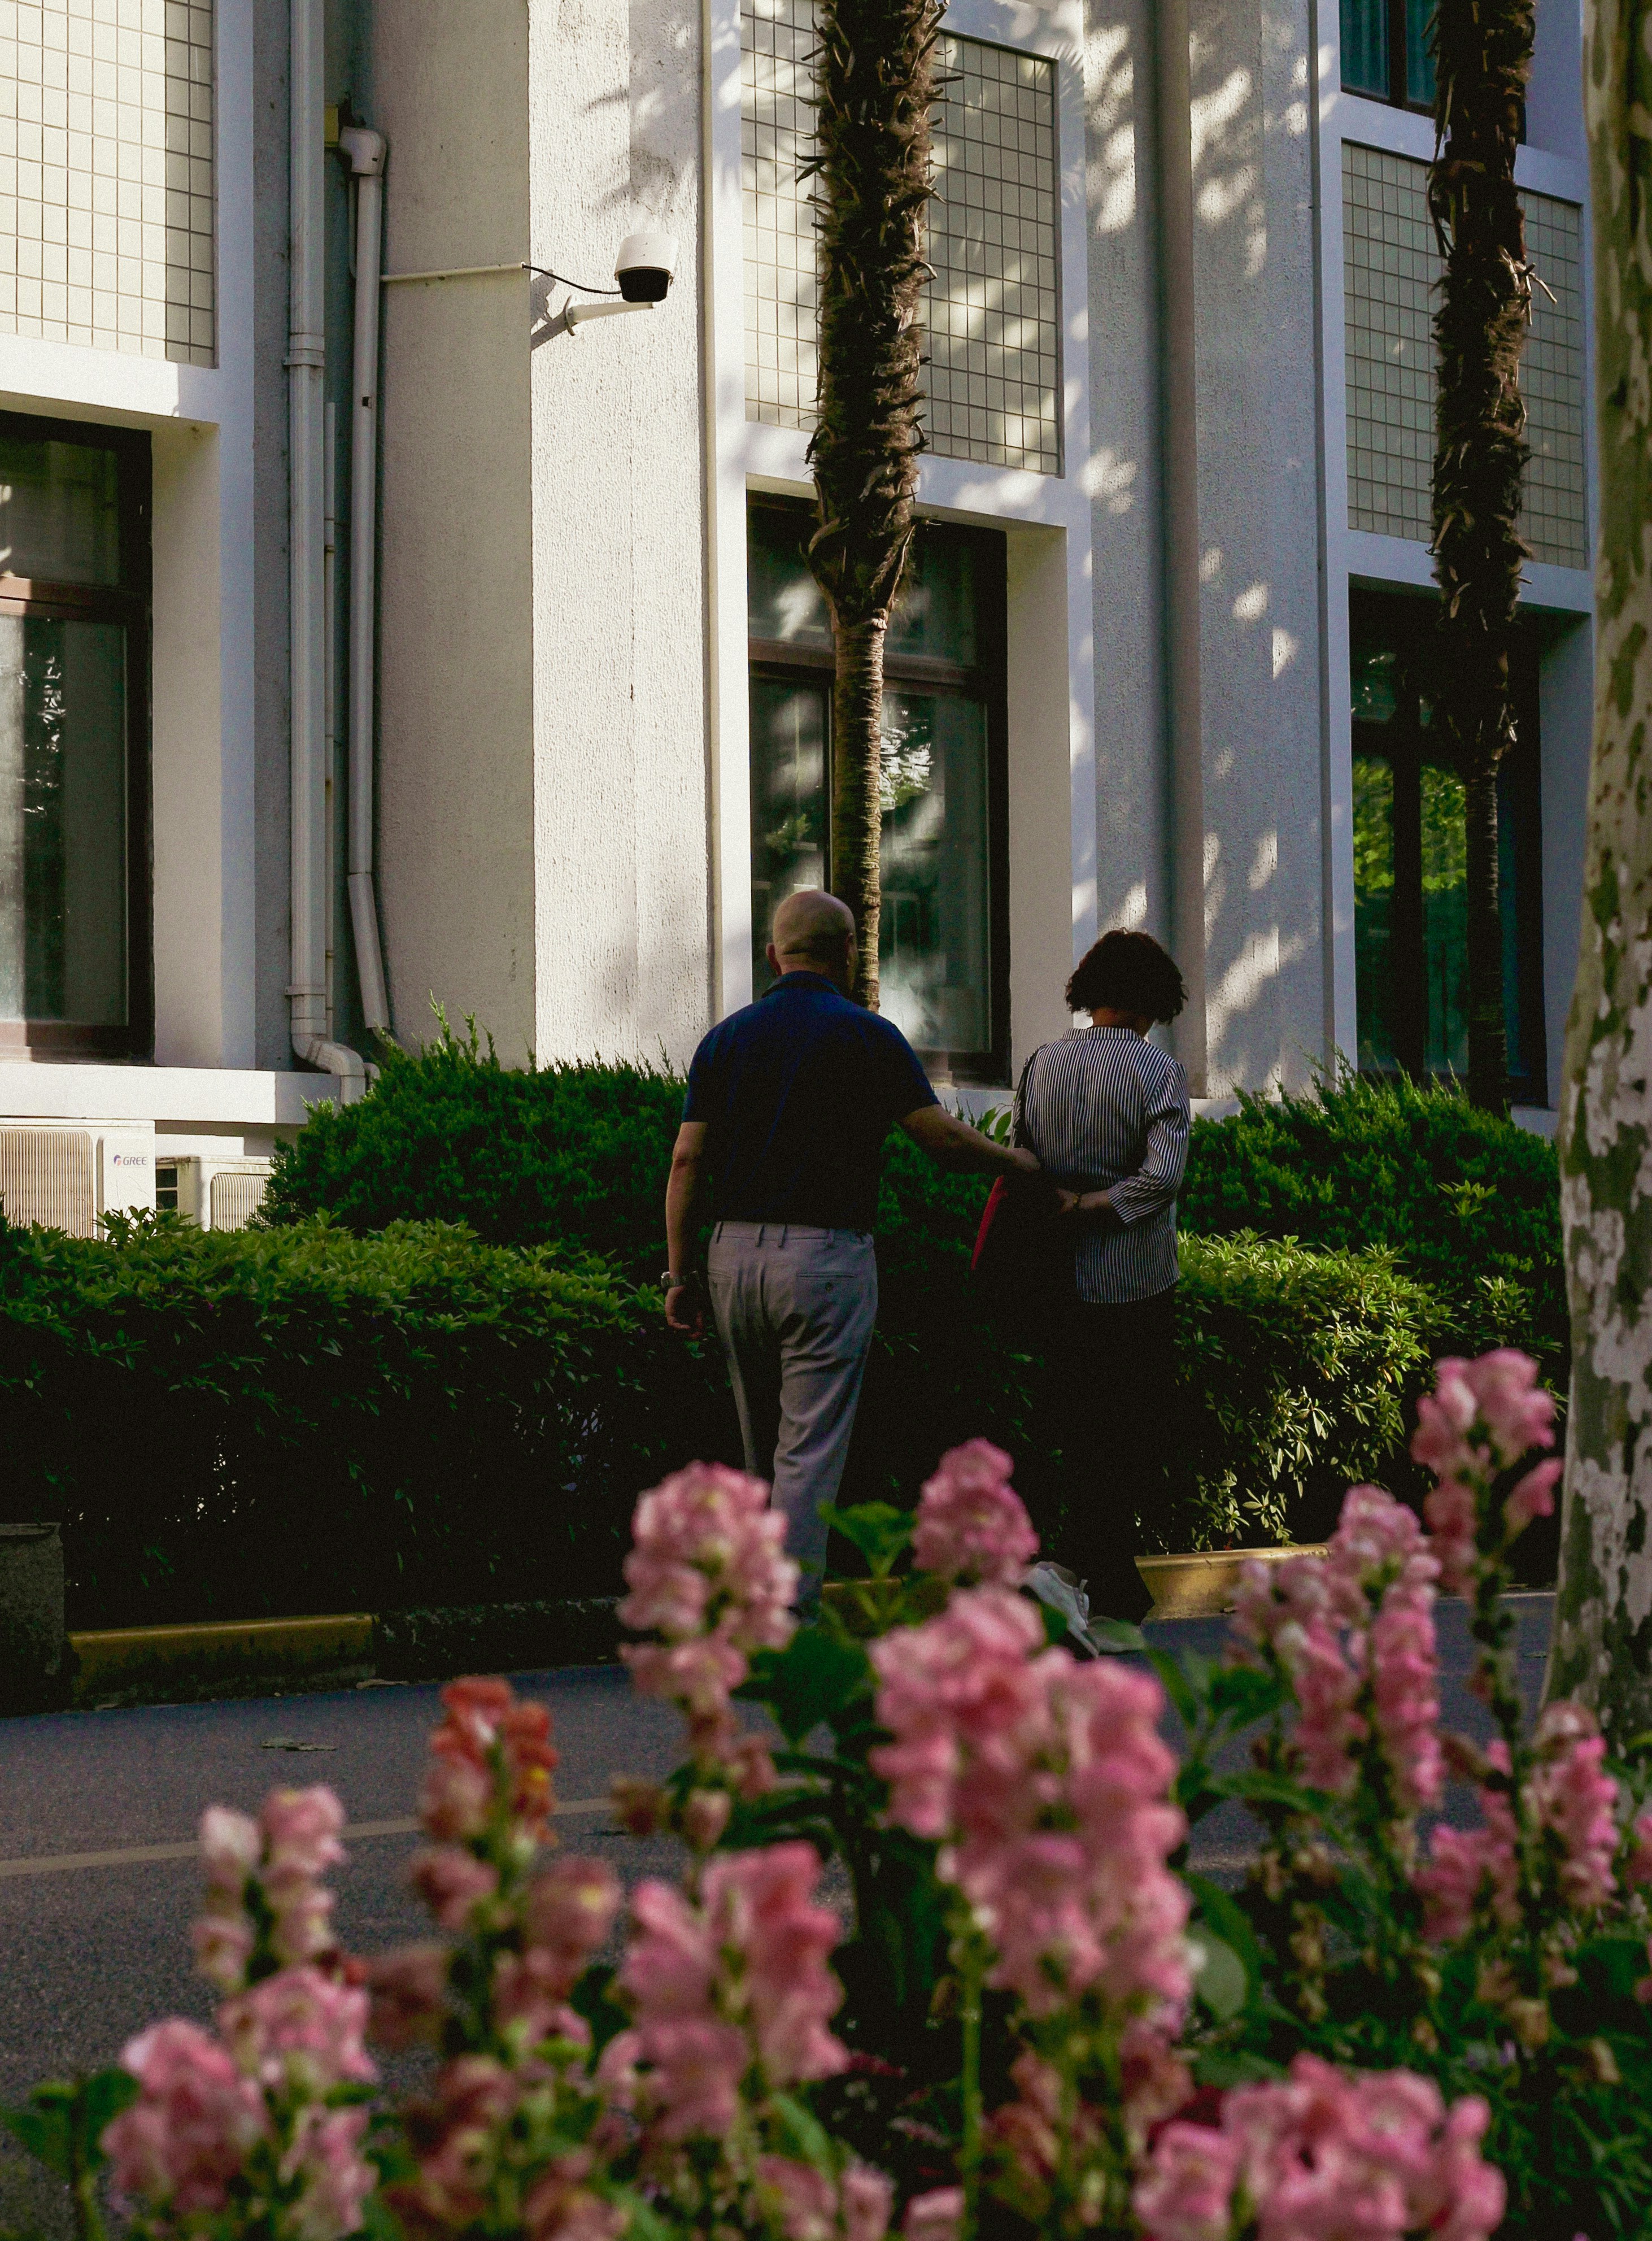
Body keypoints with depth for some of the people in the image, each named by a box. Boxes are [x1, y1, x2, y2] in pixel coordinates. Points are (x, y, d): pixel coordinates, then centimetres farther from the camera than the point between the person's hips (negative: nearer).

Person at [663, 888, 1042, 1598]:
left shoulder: (725, 1039, 7)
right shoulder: (867, 1037, -5)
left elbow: (687, 1162, 3)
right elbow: (943, 1139, -6)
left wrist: (681, 1276, 6)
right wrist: (1022, 1164, 12)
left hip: (734, 1253, 5)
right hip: (826, 1255, -5)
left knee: (763, 1450, 17)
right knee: (810, 1451, -4)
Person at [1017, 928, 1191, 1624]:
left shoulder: (1042, 1064, 3)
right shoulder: (1157, 1070, -10)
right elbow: (1164, 1174, -21)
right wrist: (1092, 1206, -14)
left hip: (1062, 1279, 4)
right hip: (1137, 1280, -4)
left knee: (1077, 1427, 13)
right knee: (1133, 1427, 5)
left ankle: (1082, 1568, 18)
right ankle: (1113, 1585, 4)